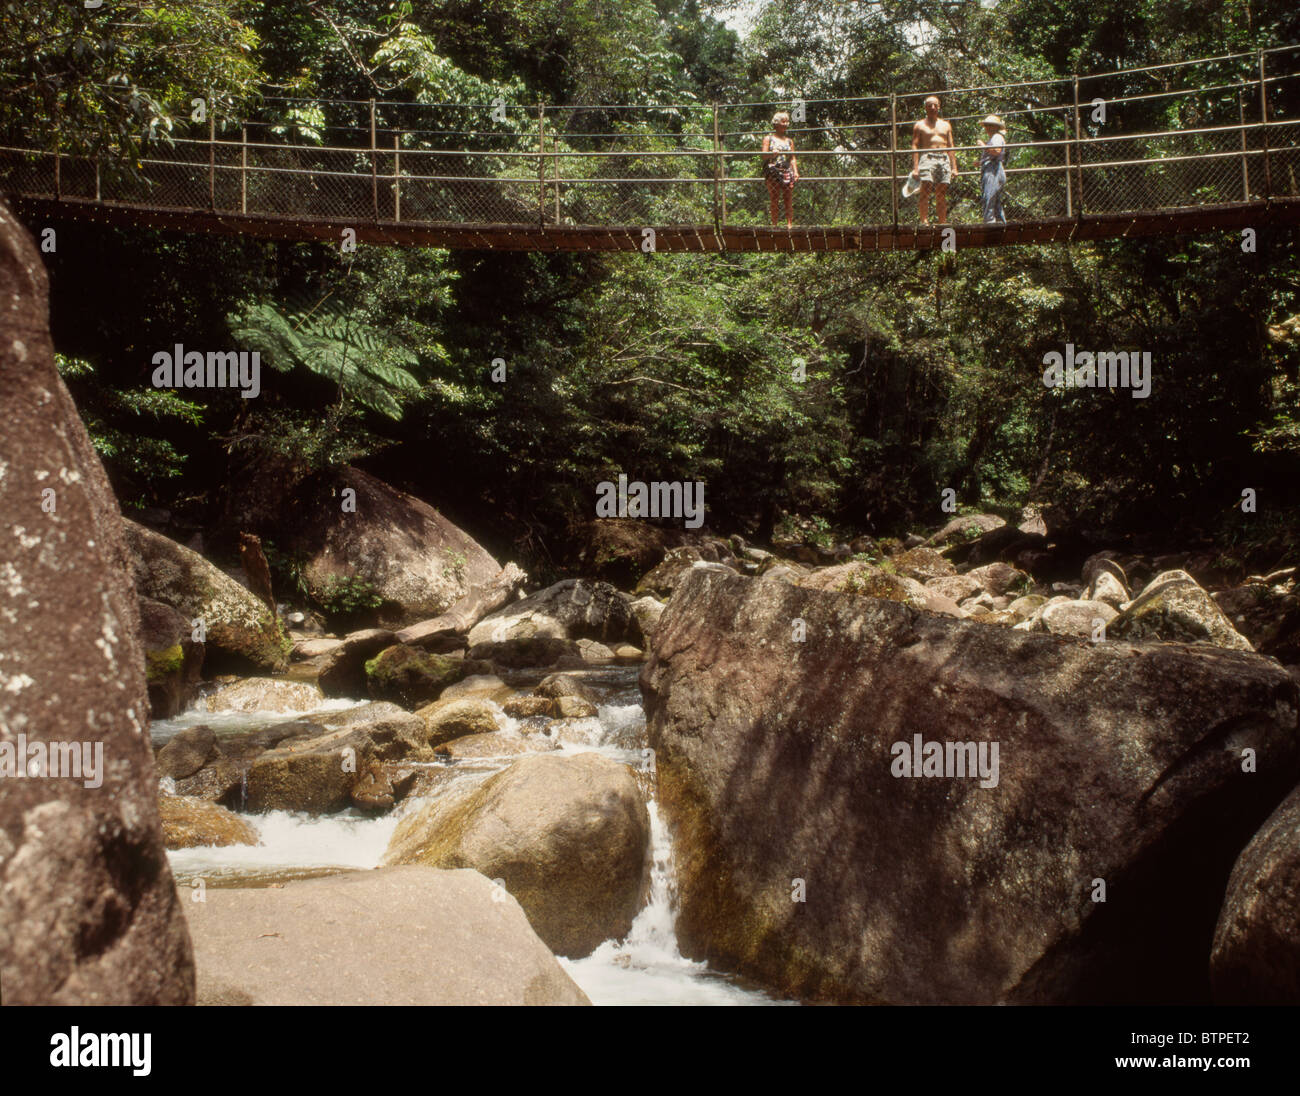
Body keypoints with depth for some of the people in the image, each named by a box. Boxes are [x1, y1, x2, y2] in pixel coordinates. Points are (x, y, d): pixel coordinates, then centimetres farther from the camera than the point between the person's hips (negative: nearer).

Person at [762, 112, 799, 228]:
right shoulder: (768, 139, 8)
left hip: (787, 172, 3)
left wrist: (796, 172, -1)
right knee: (775, 200, -4)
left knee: (789, 200, -4)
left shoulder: (789, 141, 18)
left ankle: (790, 224, -6)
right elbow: (764, 156, 0)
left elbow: (793, 158, 13)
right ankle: (774, 224, -1)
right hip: (773, 172, -3)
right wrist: (772, 154, -22)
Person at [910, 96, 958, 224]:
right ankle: (924, 220, -20)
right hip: (927, 157, -3)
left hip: (944, 159, 3)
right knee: (925, 190, -16)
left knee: (942, 194, 1)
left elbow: (951, 147, 20)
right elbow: (915, 146, 2)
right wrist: (915, 168, -10)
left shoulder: (946, 125, 22)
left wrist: (954, 167, 10)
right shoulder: (920, 125, 11)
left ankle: (943, 222, 2)